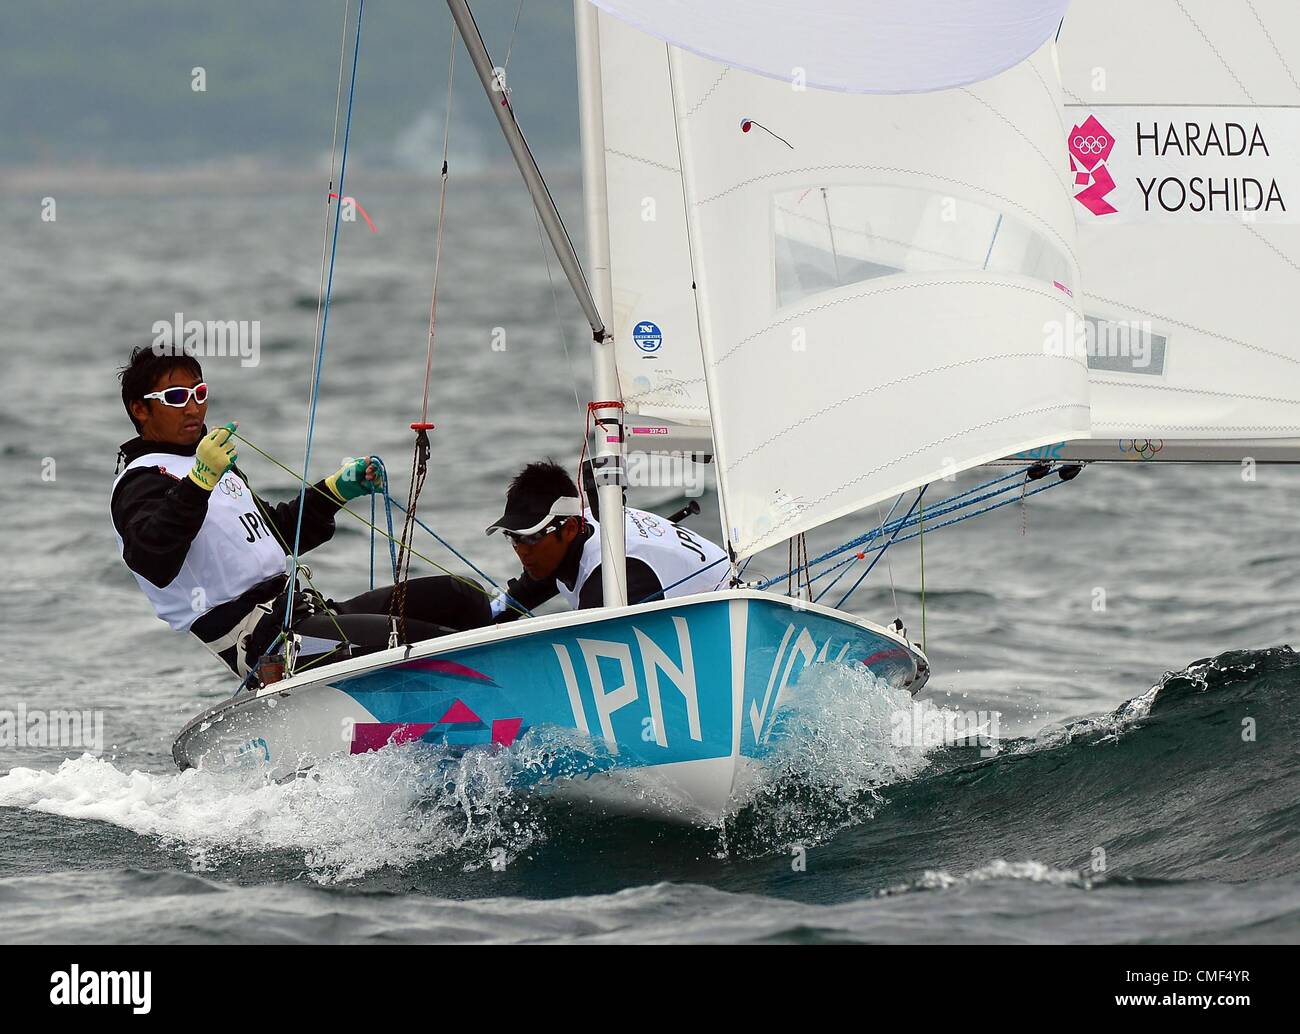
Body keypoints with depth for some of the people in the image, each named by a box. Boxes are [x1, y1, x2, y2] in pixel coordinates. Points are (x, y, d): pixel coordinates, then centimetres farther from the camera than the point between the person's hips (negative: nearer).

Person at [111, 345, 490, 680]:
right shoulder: (143, 481, -5)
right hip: (254, 637, -10)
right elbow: (152, 563, -26)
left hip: (300, 611, 10)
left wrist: (337, 490, 26)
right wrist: (200, 481, -34)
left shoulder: (215, 466, 26)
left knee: (464, 597, 1)